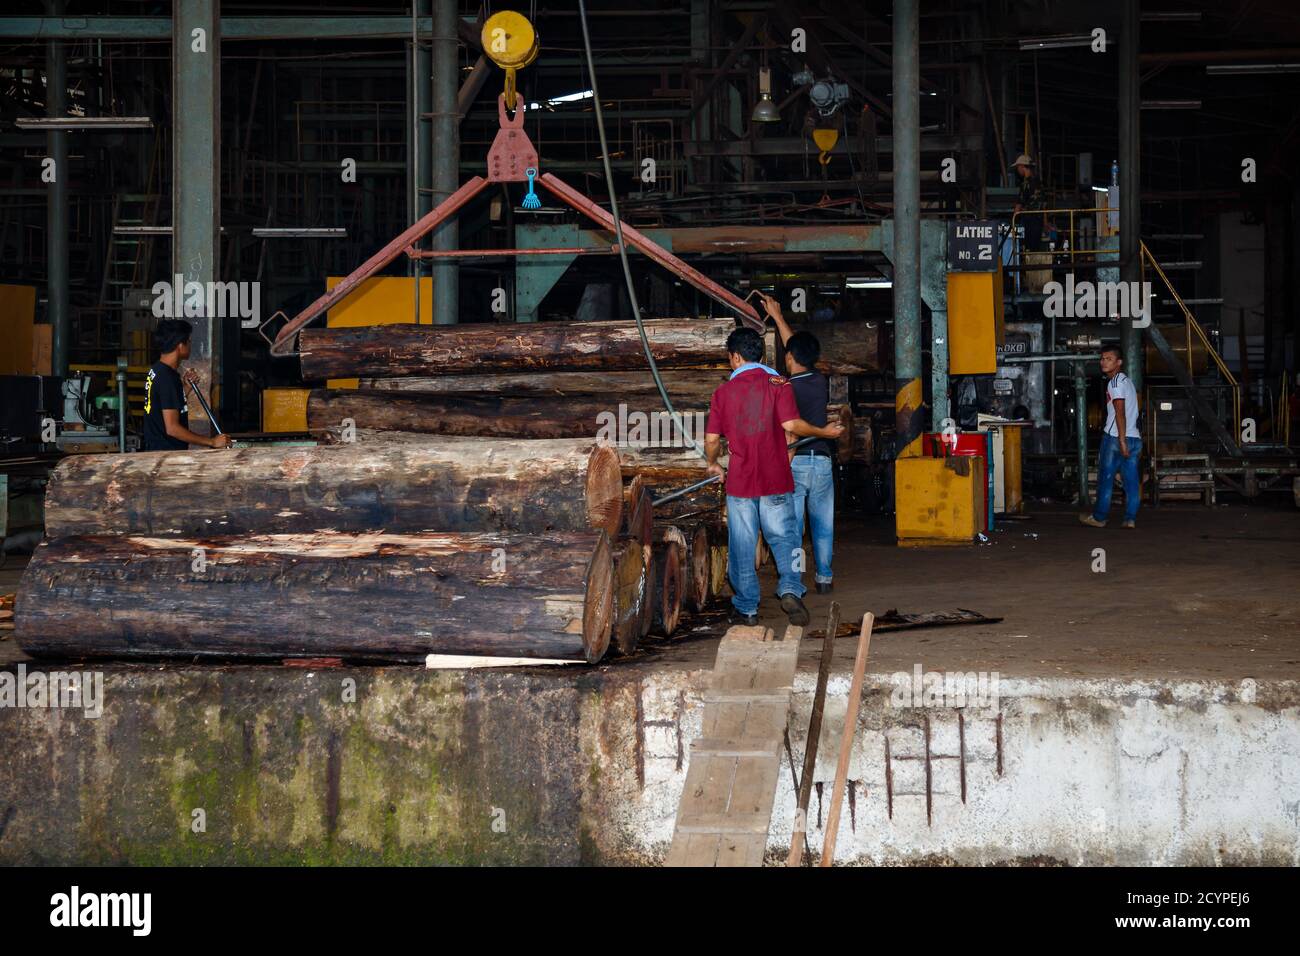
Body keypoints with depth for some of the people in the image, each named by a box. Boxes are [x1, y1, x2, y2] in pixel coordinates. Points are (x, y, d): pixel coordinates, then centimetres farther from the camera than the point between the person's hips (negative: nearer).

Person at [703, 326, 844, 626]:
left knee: (742, 545, 8)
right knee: (783, 537, 7)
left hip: (739, 480, 1)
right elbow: (791, 424, -14)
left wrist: (713, 464, 22)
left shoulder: (723, 392, 2)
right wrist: (824, 432, 1)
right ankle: (790, 588, -16)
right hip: (776, 479, -1)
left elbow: (712, 438, 2)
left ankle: (746, 608, 12)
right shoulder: (778, 383, -3)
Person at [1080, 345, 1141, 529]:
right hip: (1134, 437, 8)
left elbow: (1120, 413, -18)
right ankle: (1131, 519, 2)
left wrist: (1122, 441, -22)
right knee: (1132, 480, 4)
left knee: (1105, 479, 2)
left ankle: (1099, 517, 9)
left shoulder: (1115, 382, -10)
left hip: (1115, 437, -8)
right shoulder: (1127, 381, 18)